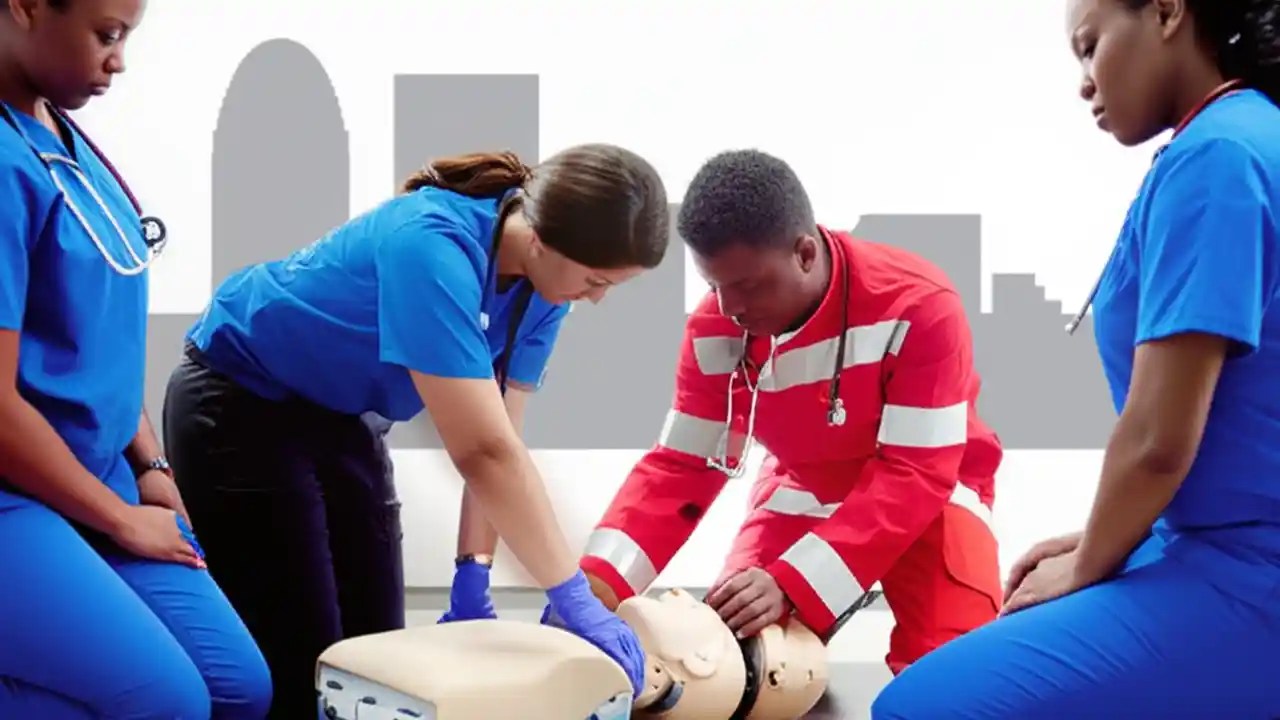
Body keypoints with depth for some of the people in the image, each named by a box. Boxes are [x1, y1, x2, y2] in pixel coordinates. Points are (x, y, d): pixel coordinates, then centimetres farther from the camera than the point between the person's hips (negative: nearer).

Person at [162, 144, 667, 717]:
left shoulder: (542, 280, -11)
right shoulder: (431, 246, -36)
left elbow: (498, 439, -10)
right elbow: (482, 451, -38)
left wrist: (474, 570, -17)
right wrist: (575, 598, -35)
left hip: (344, 416, 7)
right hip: (241, 406, -7)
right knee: (299, 662, -7)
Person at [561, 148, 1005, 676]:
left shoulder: (918, 305, -30)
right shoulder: (714, 331, -16)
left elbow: (915, 475, -29)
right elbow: (679, 467, -10)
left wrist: (793, 582, -39)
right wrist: (602, 576, -28)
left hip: (925, 495, -3)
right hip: (804, 493, 3)